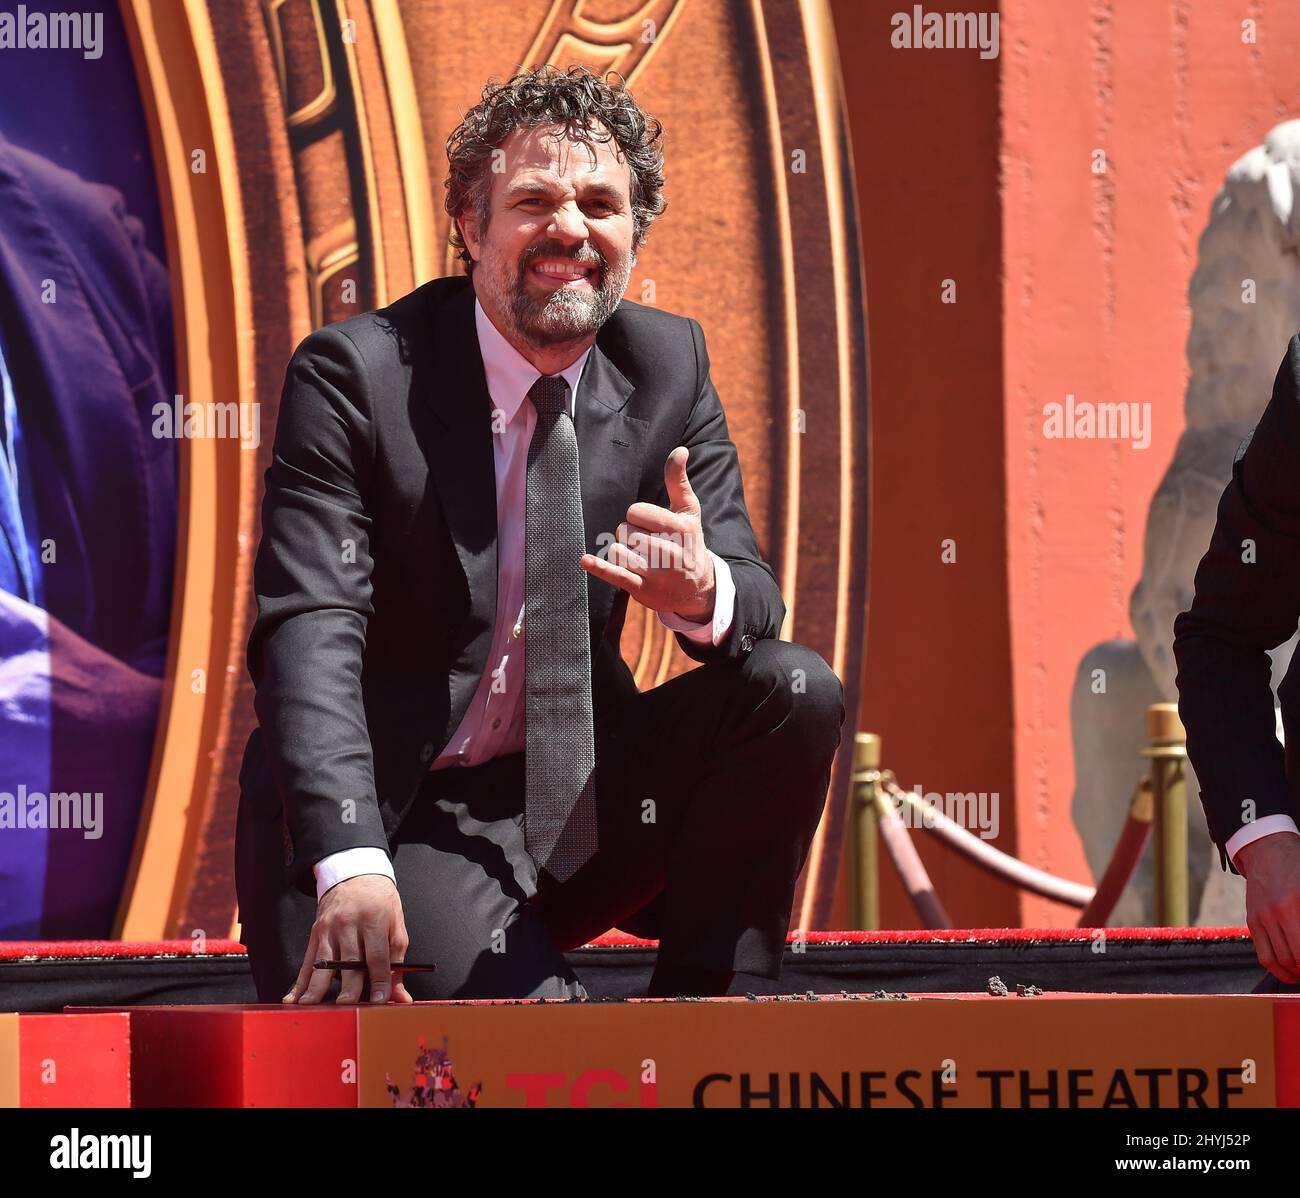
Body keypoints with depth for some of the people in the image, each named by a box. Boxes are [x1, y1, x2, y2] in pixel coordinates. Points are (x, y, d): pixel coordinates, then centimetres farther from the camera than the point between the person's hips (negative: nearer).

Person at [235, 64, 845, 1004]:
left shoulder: (669, 365, 2)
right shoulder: (355, 376, -13)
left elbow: (754, 605, 0)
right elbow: (309, 635, -21)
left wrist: (702, 590, -29)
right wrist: (352, 866, -37)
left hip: (577, 803, 6)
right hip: (396, 812, -6)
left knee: (794, 690, -16)